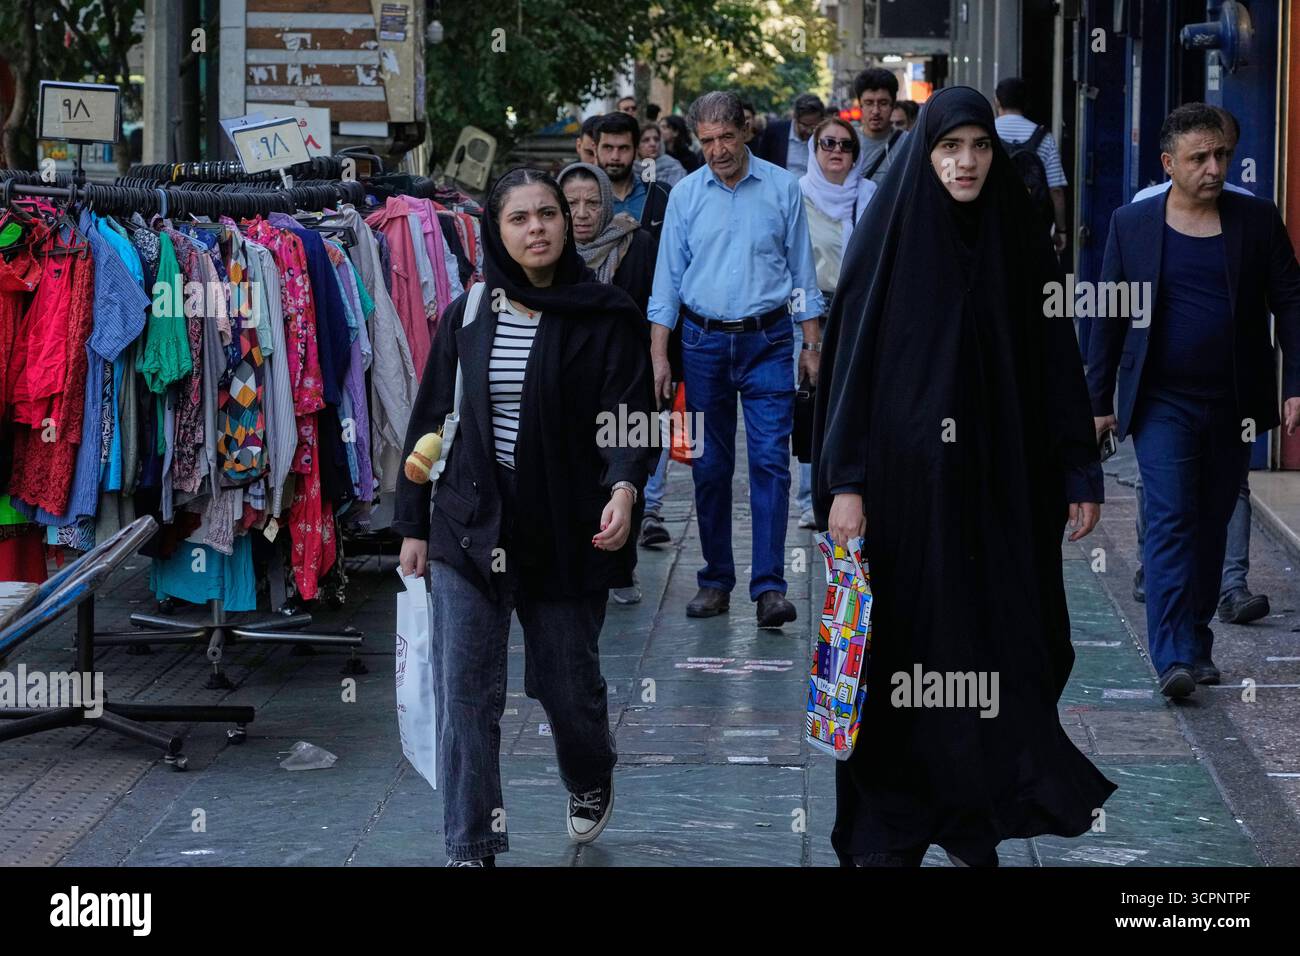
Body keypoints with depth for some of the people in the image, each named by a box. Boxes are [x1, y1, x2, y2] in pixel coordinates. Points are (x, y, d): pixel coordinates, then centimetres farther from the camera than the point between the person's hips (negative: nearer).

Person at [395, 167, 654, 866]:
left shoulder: (607, 318, -3)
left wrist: (623, 487, -30)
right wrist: (414, 524, 8)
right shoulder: (468, 316, 5)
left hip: (566, 532, -1)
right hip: (469, 529, 2)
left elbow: (627, 417, -10)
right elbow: (430, 421, 10)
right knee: (465, 695, -5)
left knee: (567, 684, 12)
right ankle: (471, 851, 1)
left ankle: (590, 781, 45)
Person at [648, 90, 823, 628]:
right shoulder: (685, 195, 4)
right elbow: (667, 277, 6)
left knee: (770, 459, -10)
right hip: (704, 340, 2)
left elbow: (802, 271, 7)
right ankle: (715, 580, 15)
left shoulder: (781, 188, 1)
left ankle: (769, 587, -13)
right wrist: (658, 355, 0)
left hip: (767, 341, -2)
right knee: (710, 466, 6)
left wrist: (812, 346, 4)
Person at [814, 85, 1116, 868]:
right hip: (902, 482, -2)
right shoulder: (885, 243, -3)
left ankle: (976, 820, 12)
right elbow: (850, 362, -5)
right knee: (900, 646, 0)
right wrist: (844, 482, -11)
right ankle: (888, 830, 8)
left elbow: (1056, 363, 6)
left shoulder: (1020, 245, 4)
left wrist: (1081, 474, 2)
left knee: (991, 636, 2)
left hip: (999, 485, 2)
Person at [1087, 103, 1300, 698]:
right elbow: (1108, 317, 7)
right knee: (1170, 521, -12)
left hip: (1233, 405, 2)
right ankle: (1173, 656, -17)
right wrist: (1100, 402, 7)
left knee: (1211, 526, 10)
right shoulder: (1132, 224, 2)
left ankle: (1196, 642, 22)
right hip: (1163, 403, -2)